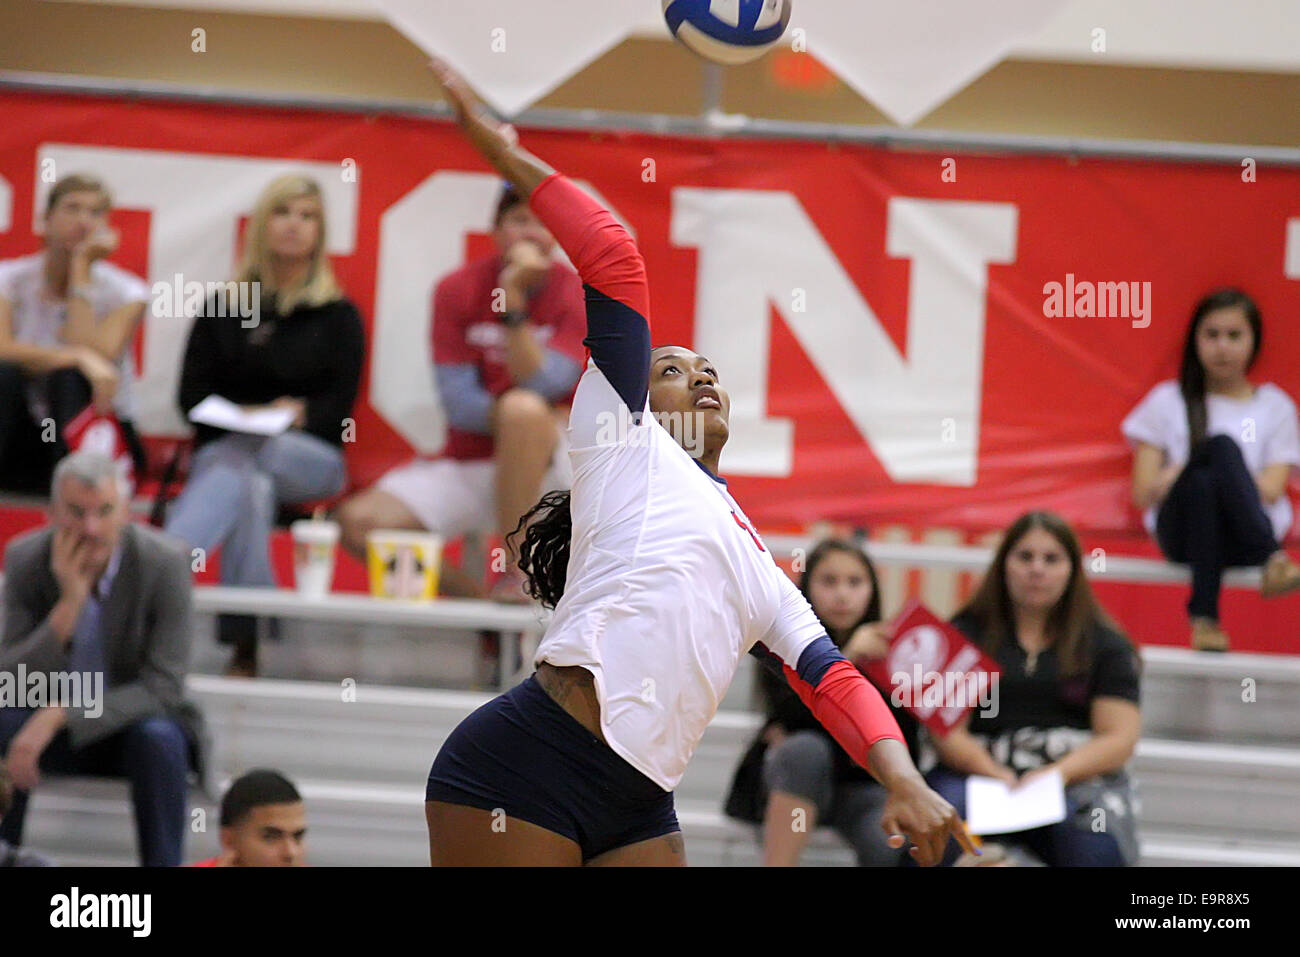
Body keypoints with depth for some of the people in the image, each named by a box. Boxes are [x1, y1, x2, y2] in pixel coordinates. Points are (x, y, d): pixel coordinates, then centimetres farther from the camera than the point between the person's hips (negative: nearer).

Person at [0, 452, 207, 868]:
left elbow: (163, 688, -22)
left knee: (159, 738, -36)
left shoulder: (165, 562, -18)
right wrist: (69, 602, -30)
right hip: (52, 726, 2)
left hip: (133, 723, -2)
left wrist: (60, 716, -33)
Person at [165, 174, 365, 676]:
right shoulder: (221, 309, 18)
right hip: (224, 446, 1)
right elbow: (191, 394, 10)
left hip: (310, 455, -1)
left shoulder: (338, 315, 15)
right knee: (252, 484, -40)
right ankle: (245, 642, -54)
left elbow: (339, 408, 4)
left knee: (243, 463, -39)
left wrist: (299, 414, -19)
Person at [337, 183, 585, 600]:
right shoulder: (458, 290, 0)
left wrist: (513, 300, -25)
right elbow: (458, 404, -6)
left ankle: (516, 575, -27)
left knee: (523, 407, -37)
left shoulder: (576, 295, -5)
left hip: (546, 469, -3)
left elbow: (541, 387, -18)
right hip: (469, 463, 3)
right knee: (358, 521, -19)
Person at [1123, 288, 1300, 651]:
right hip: (1181, 533, 0)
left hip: (1243, 538, 0)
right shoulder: (1168, 401, 20)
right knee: (1222, 444, -31)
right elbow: (1144, 493, 12)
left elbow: (1270, 491, 3)